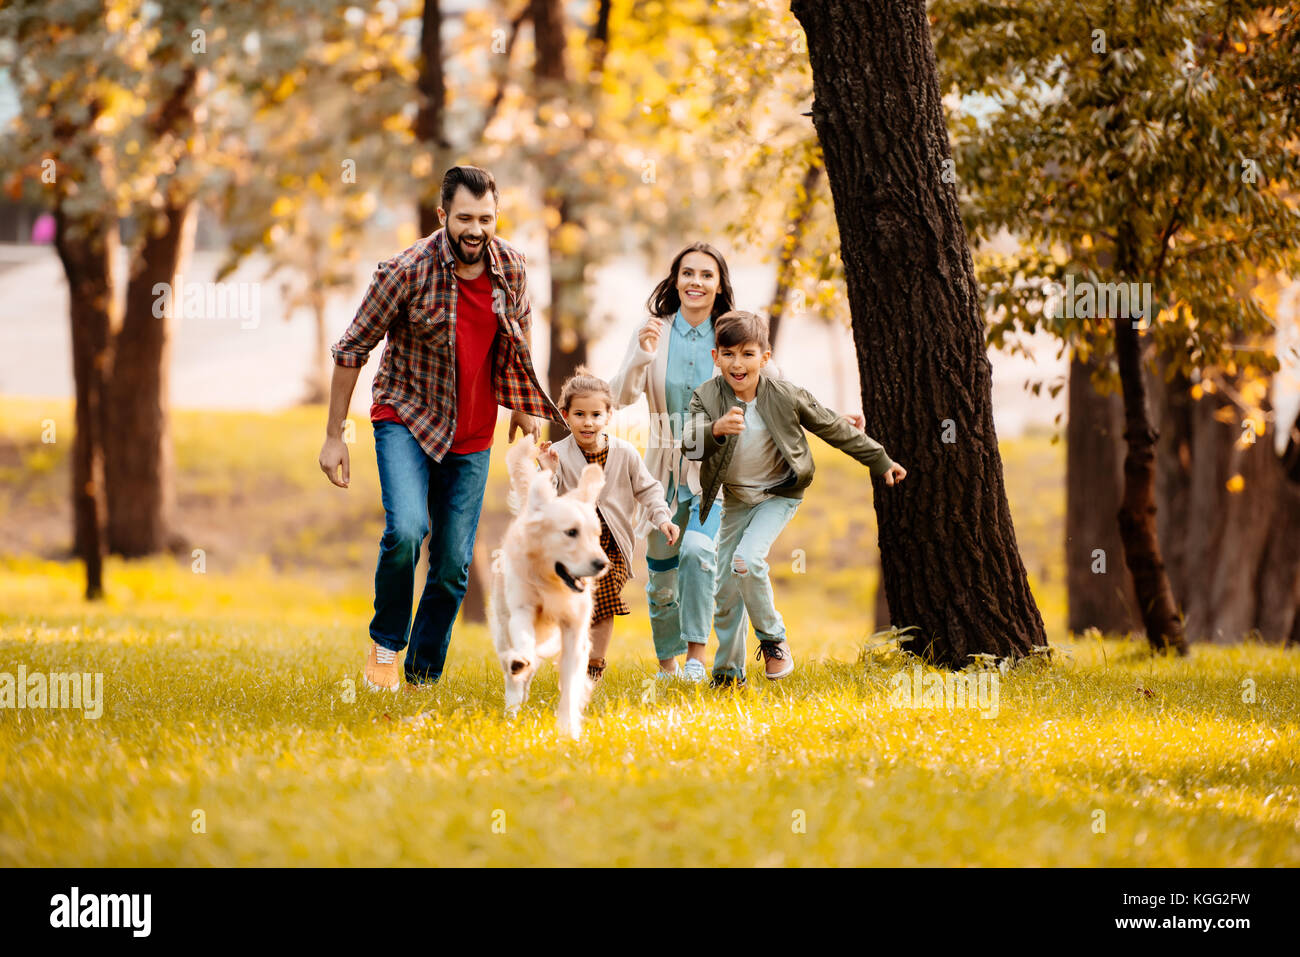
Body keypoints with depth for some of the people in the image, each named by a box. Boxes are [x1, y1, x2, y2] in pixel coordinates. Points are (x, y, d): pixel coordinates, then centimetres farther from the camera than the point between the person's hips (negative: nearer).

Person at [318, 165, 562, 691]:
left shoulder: (510, 264, -5)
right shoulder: (408, 271, -18)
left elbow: (520, 330, 17)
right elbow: (352, 349, -9)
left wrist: (523, 405, 22)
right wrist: (333, 436, -8)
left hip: (472, 435, 4)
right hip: (406, 420, -4)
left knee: (453, 564, 3)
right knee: (406, 531, -26)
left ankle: (422, 677, 18)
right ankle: (385, 642, -2)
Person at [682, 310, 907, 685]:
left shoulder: (786, 396, -16)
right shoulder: (707, 397, -15)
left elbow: (834, 428, -3)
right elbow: (689, 444, -31)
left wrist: (880, 461, 4)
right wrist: (716, 429, -53)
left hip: (778, 495, -3)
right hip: (735, 499, 3)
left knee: (747, 560, -25)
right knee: (726, 588, 5)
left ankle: (773, 637, -2)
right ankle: (728, 672, 21)